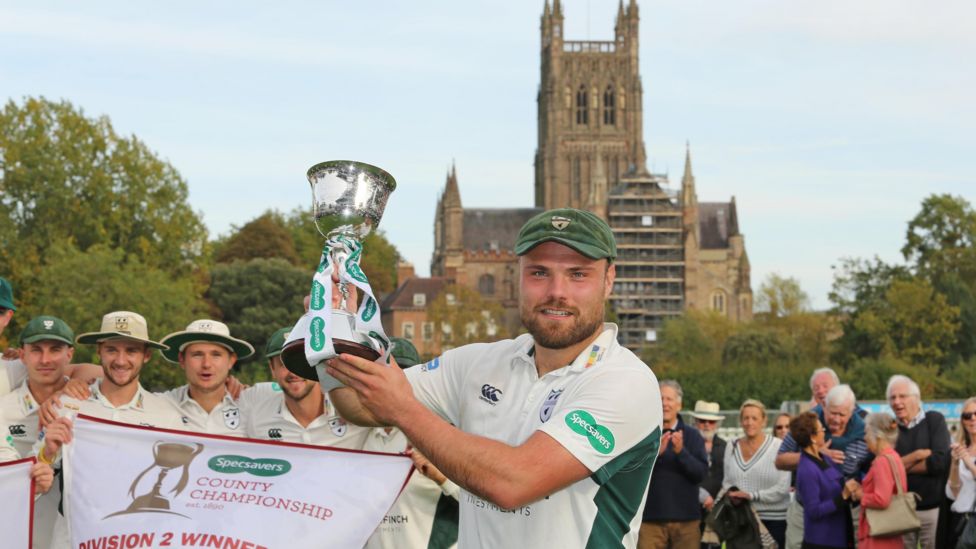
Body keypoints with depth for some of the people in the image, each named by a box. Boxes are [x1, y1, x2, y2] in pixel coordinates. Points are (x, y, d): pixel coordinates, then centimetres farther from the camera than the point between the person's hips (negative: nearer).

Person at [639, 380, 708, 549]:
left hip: (686, 518, 1)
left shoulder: (691, 435, 6)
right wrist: (655, 453, -21)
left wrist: (681, 452, -18)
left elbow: (702, 473, -3)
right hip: (651, 518, -1)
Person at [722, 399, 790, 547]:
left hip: (772, 520, -3)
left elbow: (783, 488, -9)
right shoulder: (732, 447, 10)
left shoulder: (777, 447, -4)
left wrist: (751, 495, -14)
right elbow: (726, 481, 17)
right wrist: (731, 493, -5)